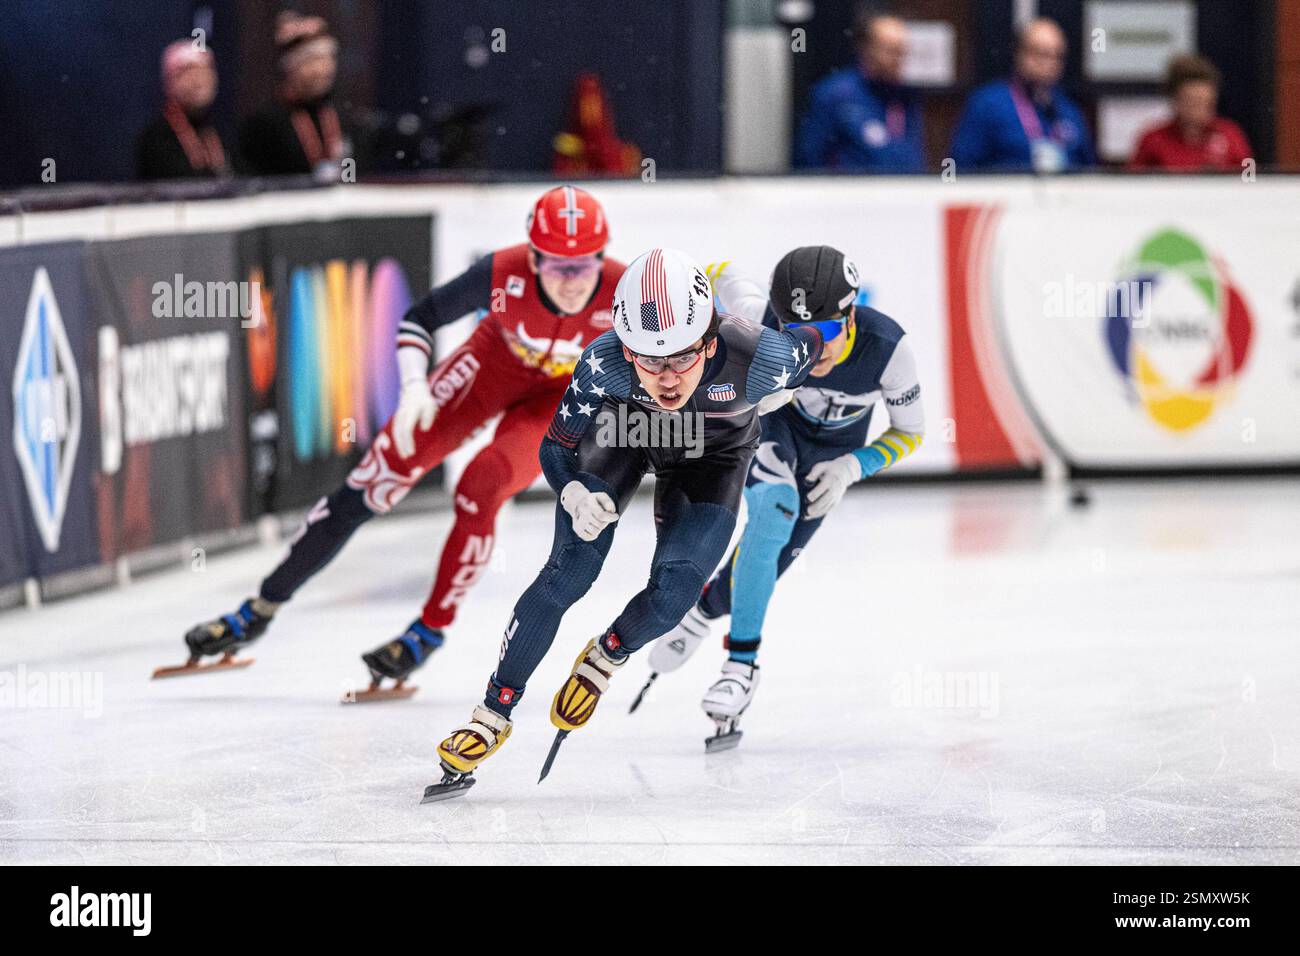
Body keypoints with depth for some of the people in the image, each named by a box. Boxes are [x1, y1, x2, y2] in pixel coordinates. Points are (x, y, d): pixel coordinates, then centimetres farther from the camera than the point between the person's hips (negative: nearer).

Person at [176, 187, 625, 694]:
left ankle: (430, 631, -3)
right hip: (495, 361, 1)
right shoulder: (504, 275, -33)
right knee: (373, 482, -5)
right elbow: (418, 318, -17)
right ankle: (260, 610, 7)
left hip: (564, 395, -1)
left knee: (479, 488, -25)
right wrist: (414, 387, -31)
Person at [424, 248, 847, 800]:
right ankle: (492, 715, 3)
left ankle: (602, 661, 20)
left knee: (674, 593, -13)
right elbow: (555, 448, -22)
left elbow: (810, 343, -17)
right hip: (624, 426, 0)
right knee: (568, 573, -10)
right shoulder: (604, 363, -37)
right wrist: (575, 496, -42)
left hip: (713, 455, 0)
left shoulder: (760, 359, -41)